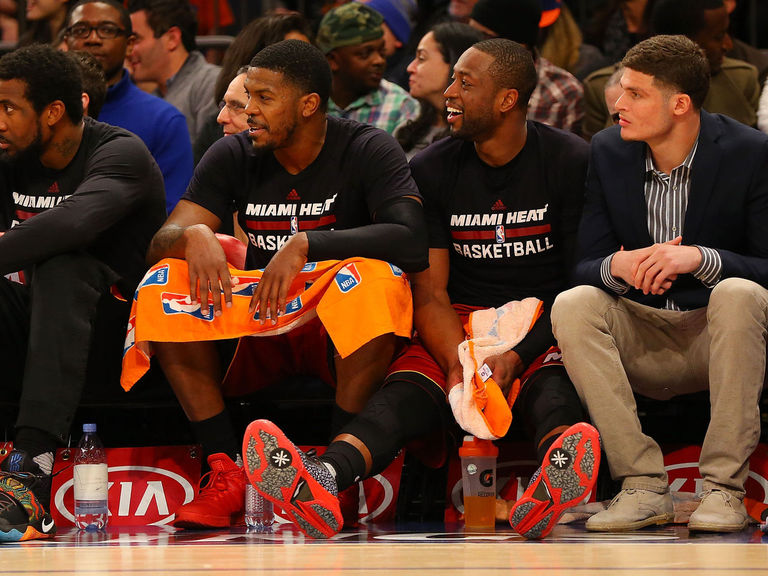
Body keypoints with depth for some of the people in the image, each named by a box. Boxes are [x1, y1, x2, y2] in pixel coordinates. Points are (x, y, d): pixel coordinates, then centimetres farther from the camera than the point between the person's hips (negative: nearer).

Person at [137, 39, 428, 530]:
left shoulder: (370, 152, -9)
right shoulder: (234, 157, 2)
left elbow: (413, 241, -26)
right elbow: (160, 243, -4)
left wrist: (306, 244, -34)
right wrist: (193, 236, -29)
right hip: (257, 333, 4)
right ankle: (230, 472, -23)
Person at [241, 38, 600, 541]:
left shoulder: (571, 161, -3)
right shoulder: (431, 170, 4)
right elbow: (430, 292, 0)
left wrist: (517, 357, -19)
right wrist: (458, 365, -21)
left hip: (542, 329, -1)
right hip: (459, 327, 2)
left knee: (554, 384, -37)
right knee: (407, 387, -31)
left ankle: (548, 495, -72)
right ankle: (321, 483, -62)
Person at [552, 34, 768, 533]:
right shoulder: (609, 152, 1)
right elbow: (585, 267, 0)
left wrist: (700, 258, -32)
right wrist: (618, 266, -25)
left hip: (720, 336, -3)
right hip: (643, 343, 3)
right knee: (573, 305, -24)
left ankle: (724, 487, -32)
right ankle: (644, 486, -29)